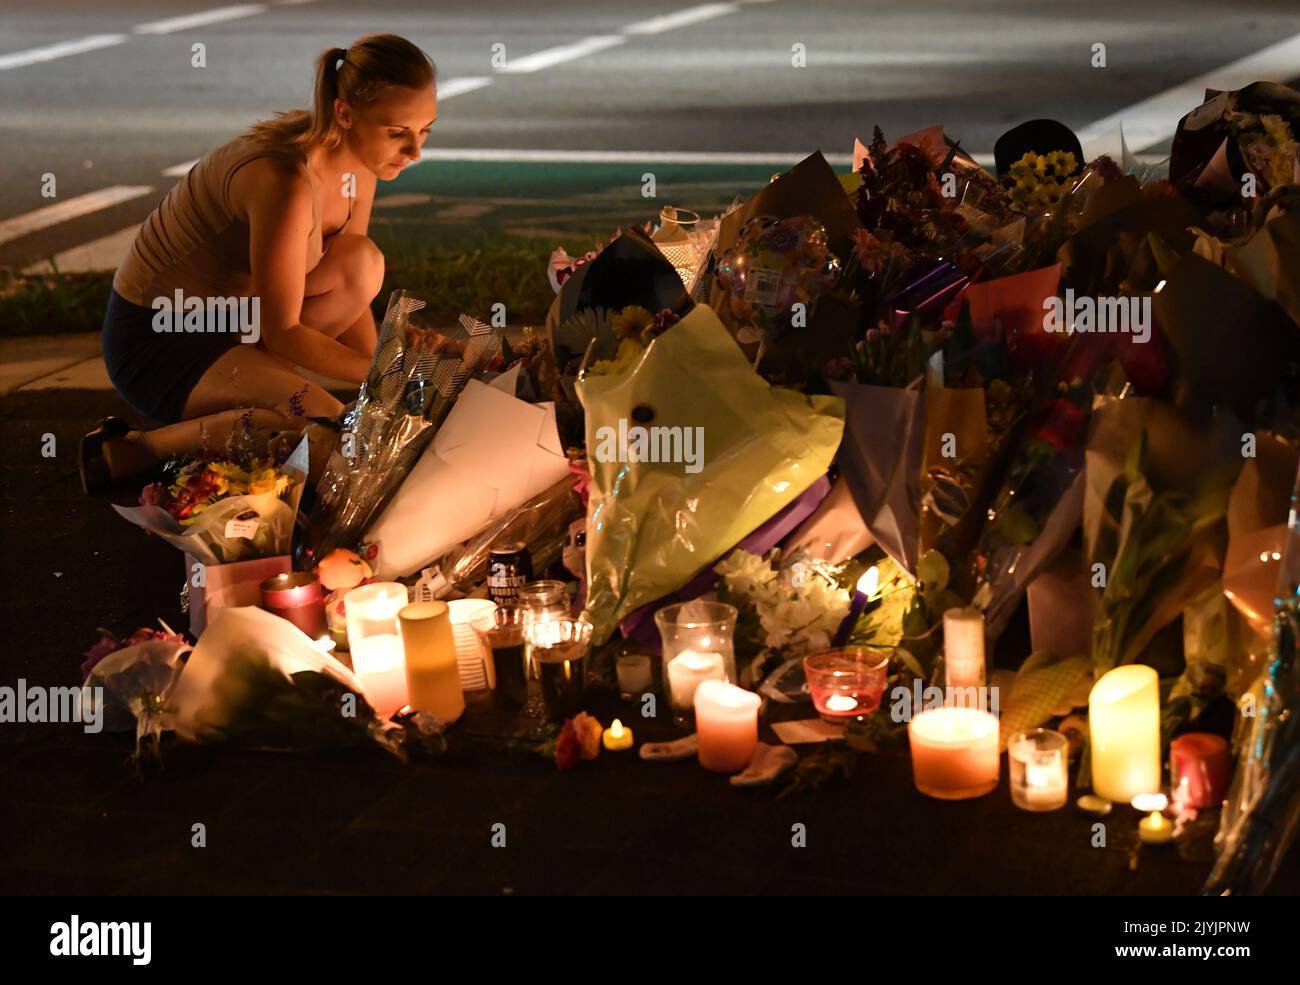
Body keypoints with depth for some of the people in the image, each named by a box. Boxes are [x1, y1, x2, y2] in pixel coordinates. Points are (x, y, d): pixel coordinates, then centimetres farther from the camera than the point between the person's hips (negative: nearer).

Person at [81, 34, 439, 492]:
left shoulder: (357, 161, -4)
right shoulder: (288, 181, -31)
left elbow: (349, 290, 4)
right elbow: (282, 331, -23)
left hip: (228, 317, 9)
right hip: (155, 338, -9)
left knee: (363, 264, -10)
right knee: (323, 422, -26)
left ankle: (236, 388, 1)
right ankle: (131, 450, -11)